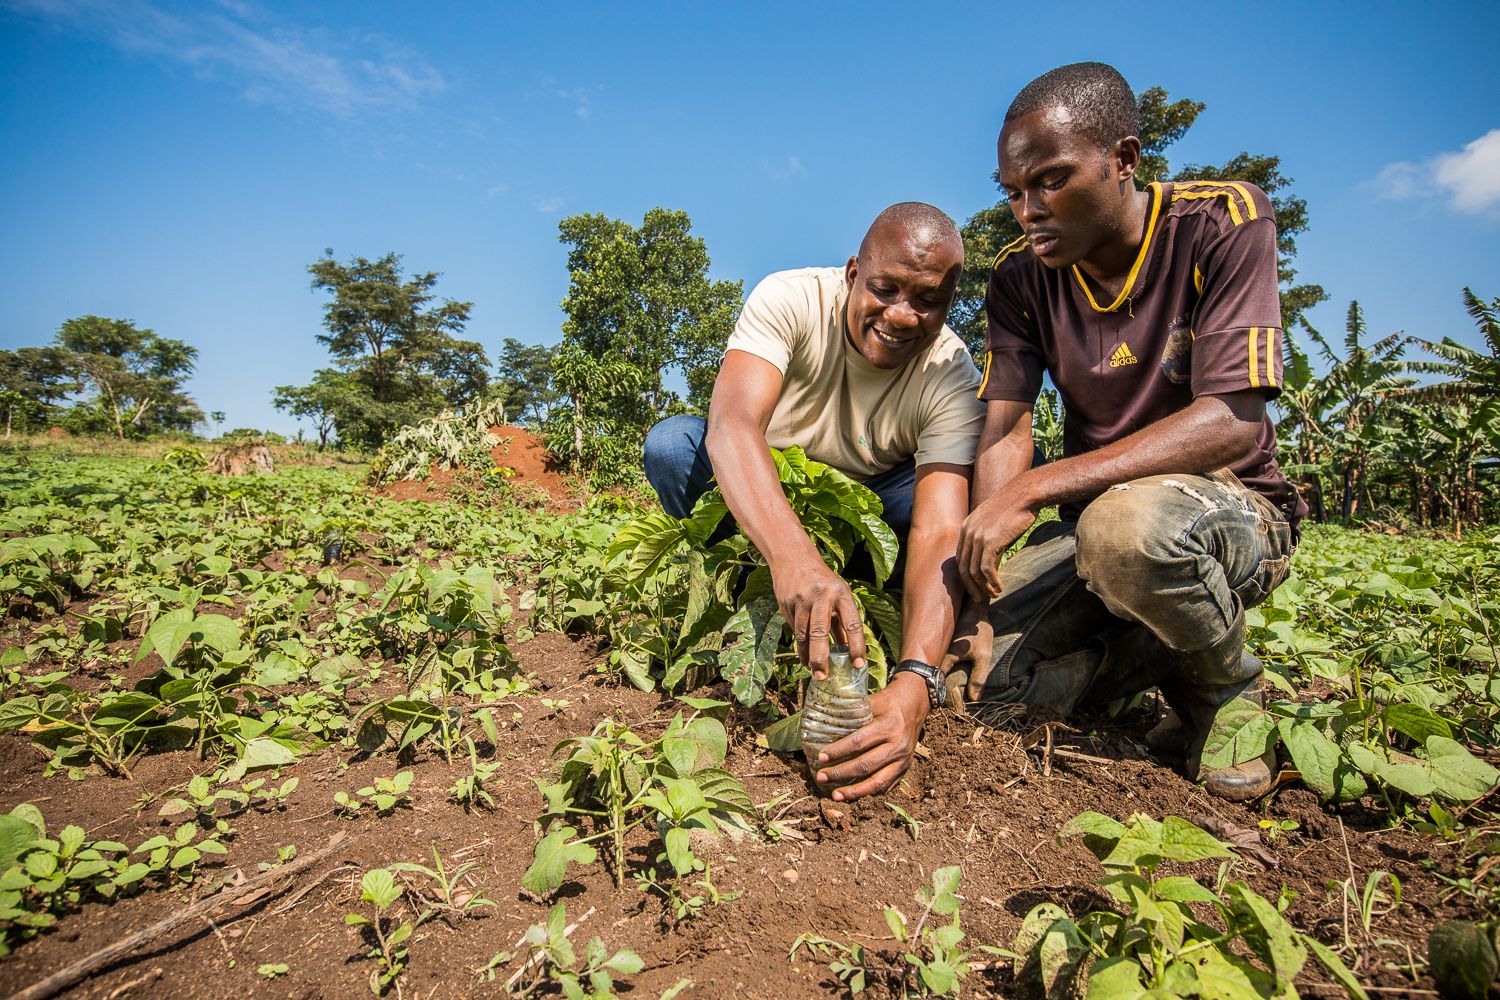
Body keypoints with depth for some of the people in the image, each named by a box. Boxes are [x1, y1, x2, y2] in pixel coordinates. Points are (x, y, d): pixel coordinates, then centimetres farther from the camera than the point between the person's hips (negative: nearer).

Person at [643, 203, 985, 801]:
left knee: (968, 491, -27)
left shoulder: (952, 378, -24)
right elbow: (732, 423, -43)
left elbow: (939, 534, -35)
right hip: (763, 491, 0)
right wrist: (794, 557, -61)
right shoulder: (791, 299, -26)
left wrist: (914, 683, -52)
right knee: (672, 443, -28)